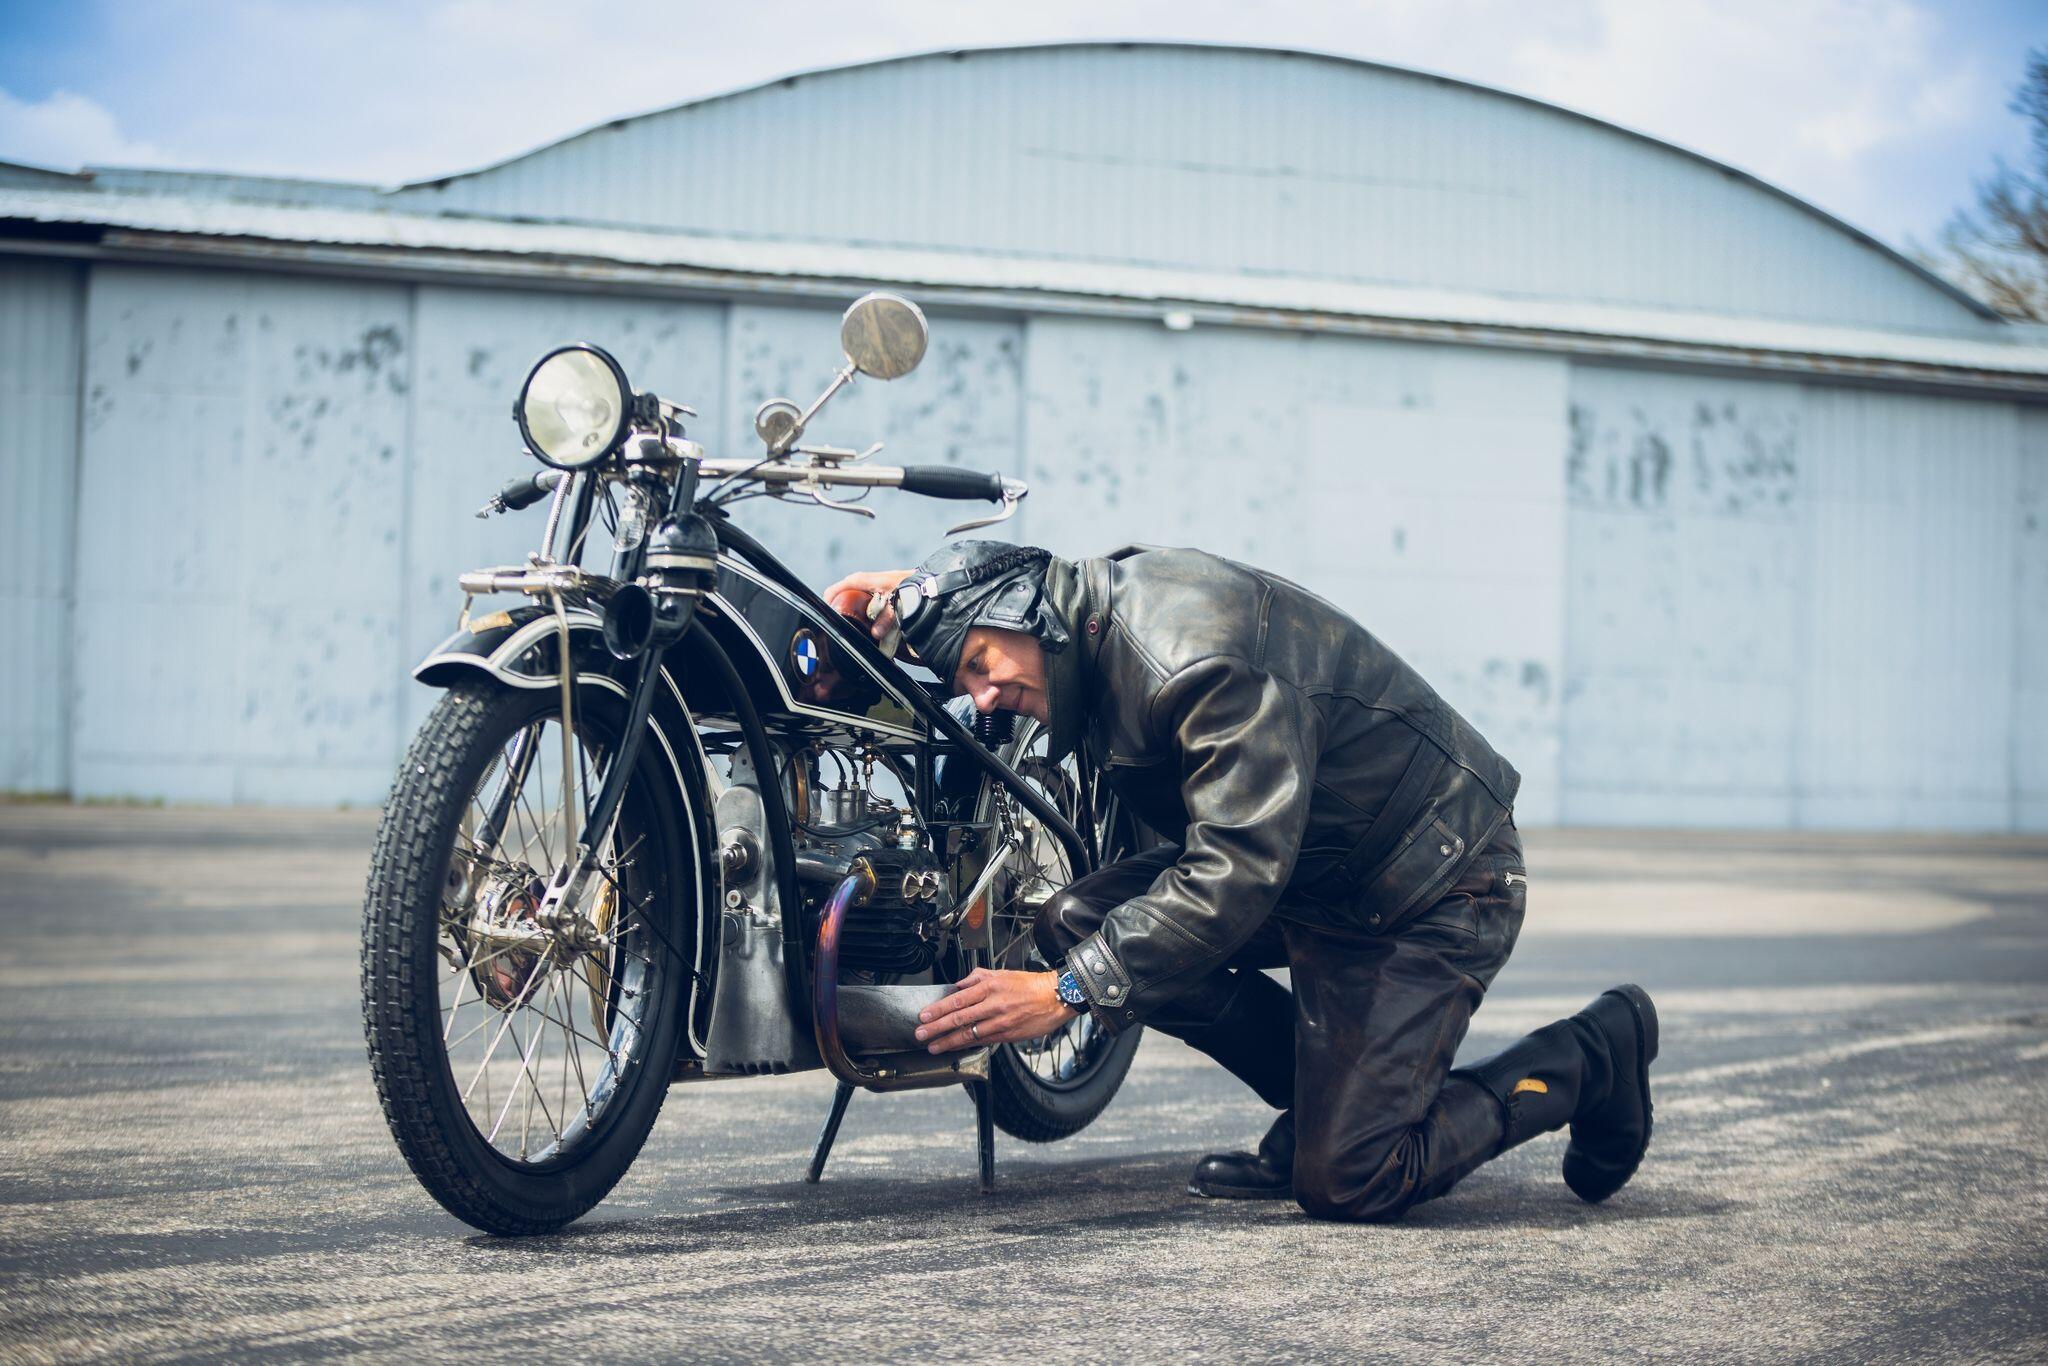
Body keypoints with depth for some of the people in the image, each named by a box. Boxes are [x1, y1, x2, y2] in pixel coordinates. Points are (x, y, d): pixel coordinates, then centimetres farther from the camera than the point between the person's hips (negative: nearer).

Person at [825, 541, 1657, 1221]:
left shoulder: (1196, 657, -30)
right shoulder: (1105, 597, 0)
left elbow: (1240, 867, -34)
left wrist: (1070, 992, -33)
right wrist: (912, 591, 4)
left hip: (1432, 888, -10)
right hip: (1306, 868, 10)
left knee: (1346, 1184, -14)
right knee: (1075, 922, -4)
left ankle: (1593, 1056, 8)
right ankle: (1320, 1105, 8)